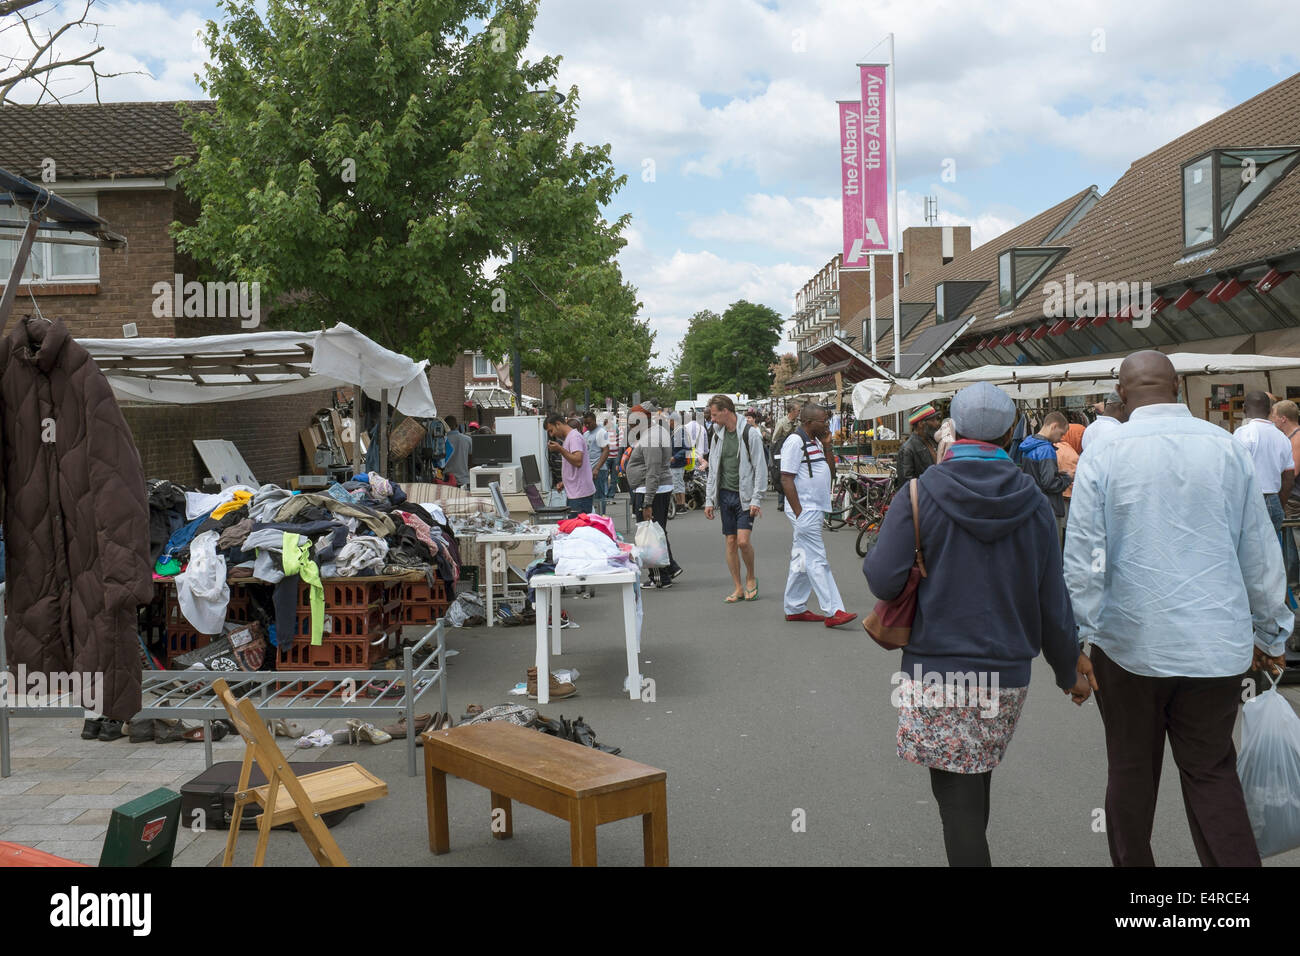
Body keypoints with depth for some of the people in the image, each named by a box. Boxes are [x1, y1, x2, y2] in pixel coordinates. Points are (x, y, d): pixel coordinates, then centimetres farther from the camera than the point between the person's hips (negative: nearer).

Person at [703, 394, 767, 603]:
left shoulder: (750, 434, -6)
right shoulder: (717, 436, 11)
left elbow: (760, 468, -7)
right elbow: (713, 470, 16)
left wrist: (756, 499, -13)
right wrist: (709, 500, 11)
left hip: (745, 496, -5)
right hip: (725, 495, 5)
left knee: (743, 540, -13)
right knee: (731, 542, 4)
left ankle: (751, 577, 12)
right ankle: (738, 588, 12)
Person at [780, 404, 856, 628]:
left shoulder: (816, 442, 15)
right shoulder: (795, 441, -13)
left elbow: (830, 472, 17)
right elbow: (786, 478, -17)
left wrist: (827, 446, 5)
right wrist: (799, 513, -20)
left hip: (815, 510, 9)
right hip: (804, 511, -9)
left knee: (802, 561, 13)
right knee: (818, 562, -9)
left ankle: (794, 609, 20)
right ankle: (833, 612, -8)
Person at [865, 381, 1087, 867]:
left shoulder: (919, 494, -8)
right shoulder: (1033, 502, 1)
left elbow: (883, 580, -14)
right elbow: (1052, 599, 4)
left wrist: (875, 545, 8)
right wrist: (1069, 671, 16)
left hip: (936, 670, -3)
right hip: (1008, 672, 4)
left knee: (958, 802, 3)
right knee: (975, 786, 22)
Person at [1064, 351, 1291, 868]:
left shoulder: (1102, 455, -8)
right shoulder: (1228, 448, -1)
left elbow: (1082, 558, -9)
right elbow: (1261, 553, 5)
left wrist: (1079, 635, -2)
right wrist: (1271, 634, 15)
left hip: (1130, 642, -1)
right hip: (1217, 645, 1)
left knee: (1131, 769, 15)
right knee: (1212, 771, 12)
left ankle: (1132, 860, 28)